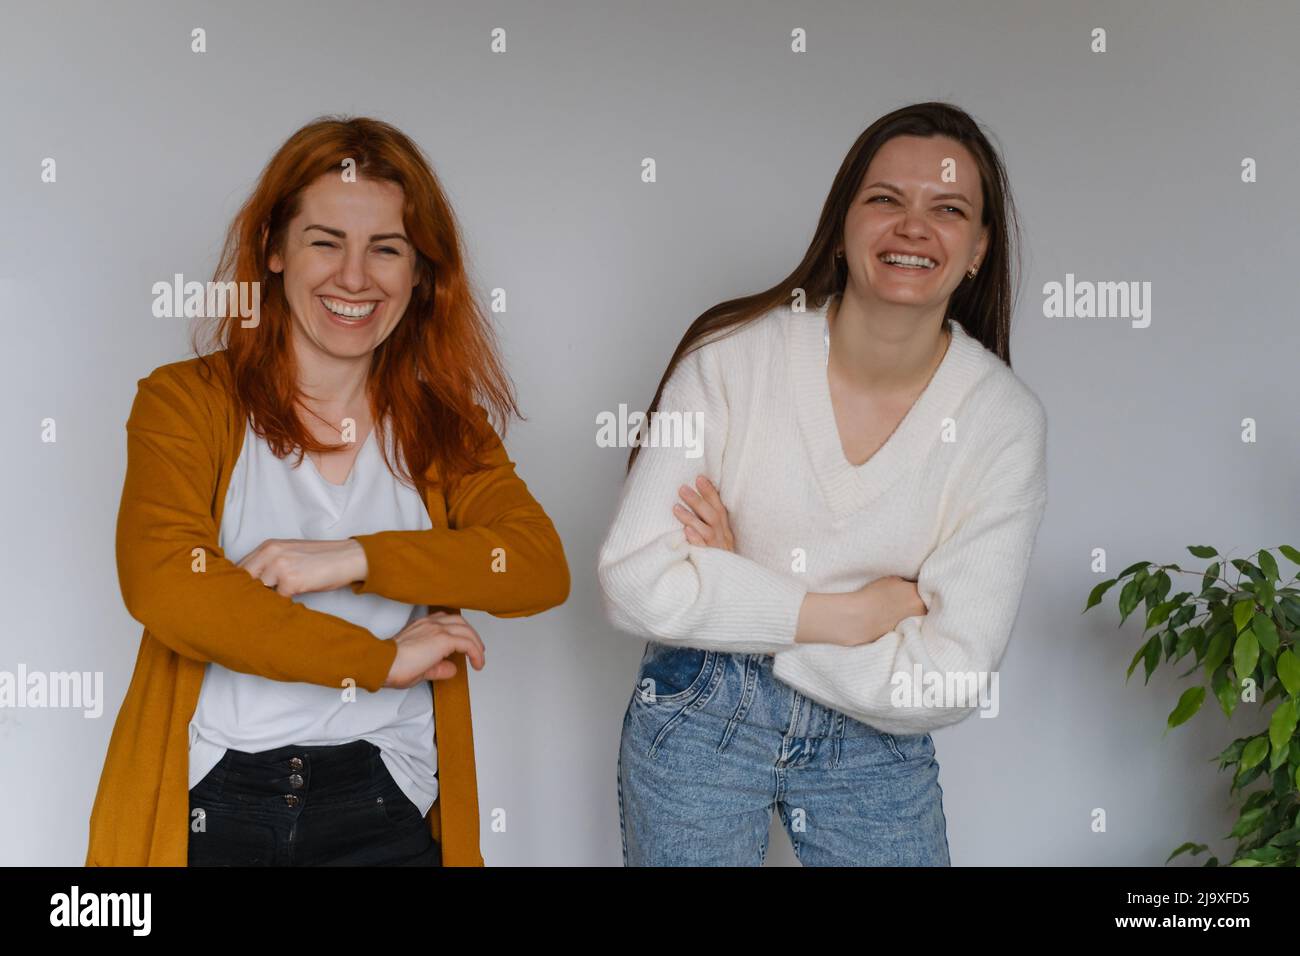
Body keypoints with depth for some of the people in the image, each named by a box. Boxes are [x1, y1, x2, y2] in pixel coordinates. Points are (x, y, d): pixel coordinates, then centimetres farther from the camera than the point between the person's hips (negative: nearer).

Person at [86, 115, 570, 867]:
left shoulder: (444, 428, 8)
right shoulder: (185, 401, -1)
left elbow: (542, 568, -8)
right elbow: (163, 585, -17)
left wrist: (354, 558, -19)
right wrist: (380, 658, -13)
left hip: (384, 809, 2)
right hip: (205, 807, -2)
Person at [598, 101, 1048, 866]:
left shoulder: (1006, 421, -14)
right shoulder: (733, 356, -15)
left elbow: (948, 685, -17)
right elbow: (637, 582, -20)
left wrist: (733, 584, -18)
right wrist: (846, 616, -21)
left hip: (876, 745, 1)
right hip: (698, 718, -1)